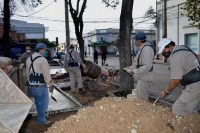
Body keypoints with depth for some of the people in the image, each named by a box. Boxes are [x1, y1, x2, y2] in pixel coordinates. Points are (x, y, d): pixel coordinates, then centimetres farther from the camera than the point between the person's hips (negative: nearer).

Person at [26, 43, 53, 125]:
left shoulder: (29, 59, 7)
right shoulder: (42, 60, -18)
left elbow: (28, 73, 12)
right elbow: (47, 74, -17)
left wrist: (31, 82, 20)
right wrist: (50, 85, -5)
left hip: (32, 86, 8)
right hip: (41, 86, -8)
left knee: (38, 103, 24)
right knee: (43, 104, 10)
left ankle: (41, 117, 40)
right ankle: (41, 120, 23)